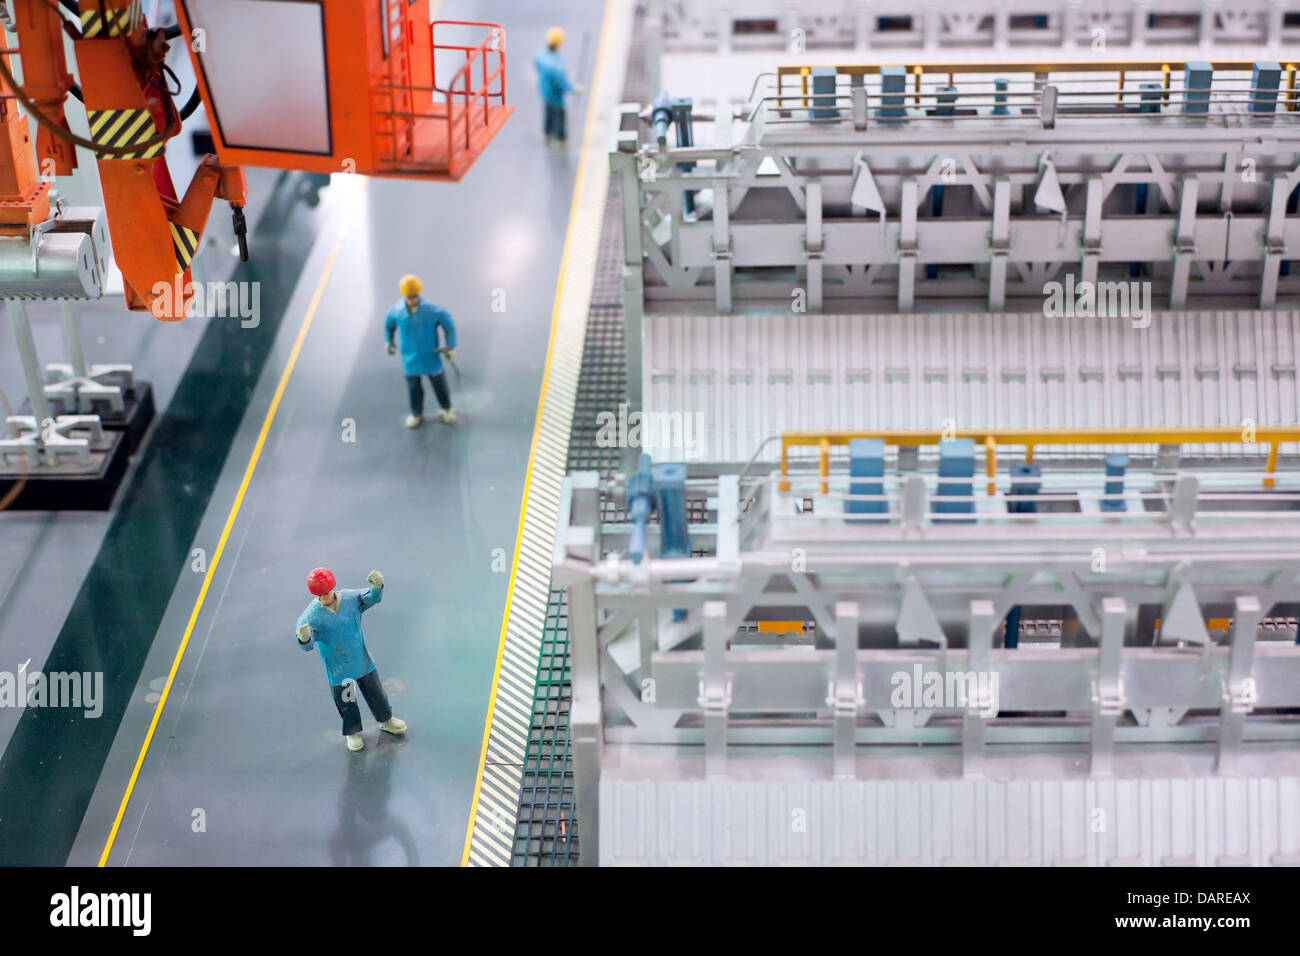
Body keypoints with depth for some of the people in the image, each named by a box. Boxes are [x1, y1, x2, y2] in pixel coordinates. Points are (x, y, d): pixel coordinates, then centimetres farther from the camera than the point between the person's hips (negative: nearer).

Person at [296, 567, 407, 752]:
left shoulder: (350, 598, -13)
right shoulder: (311, 615, -23)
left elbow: (371, 598, -17)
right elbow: (307, 645, -30)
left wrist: (377, 586, -41)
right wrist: (304, 639, -57)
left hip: (362, 660, 3)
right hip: (337, 666, -3)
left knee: (375, 691, 22)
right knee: (346, 701, 13)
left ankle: (386, 720, 49)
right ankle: (352, 733, 40)